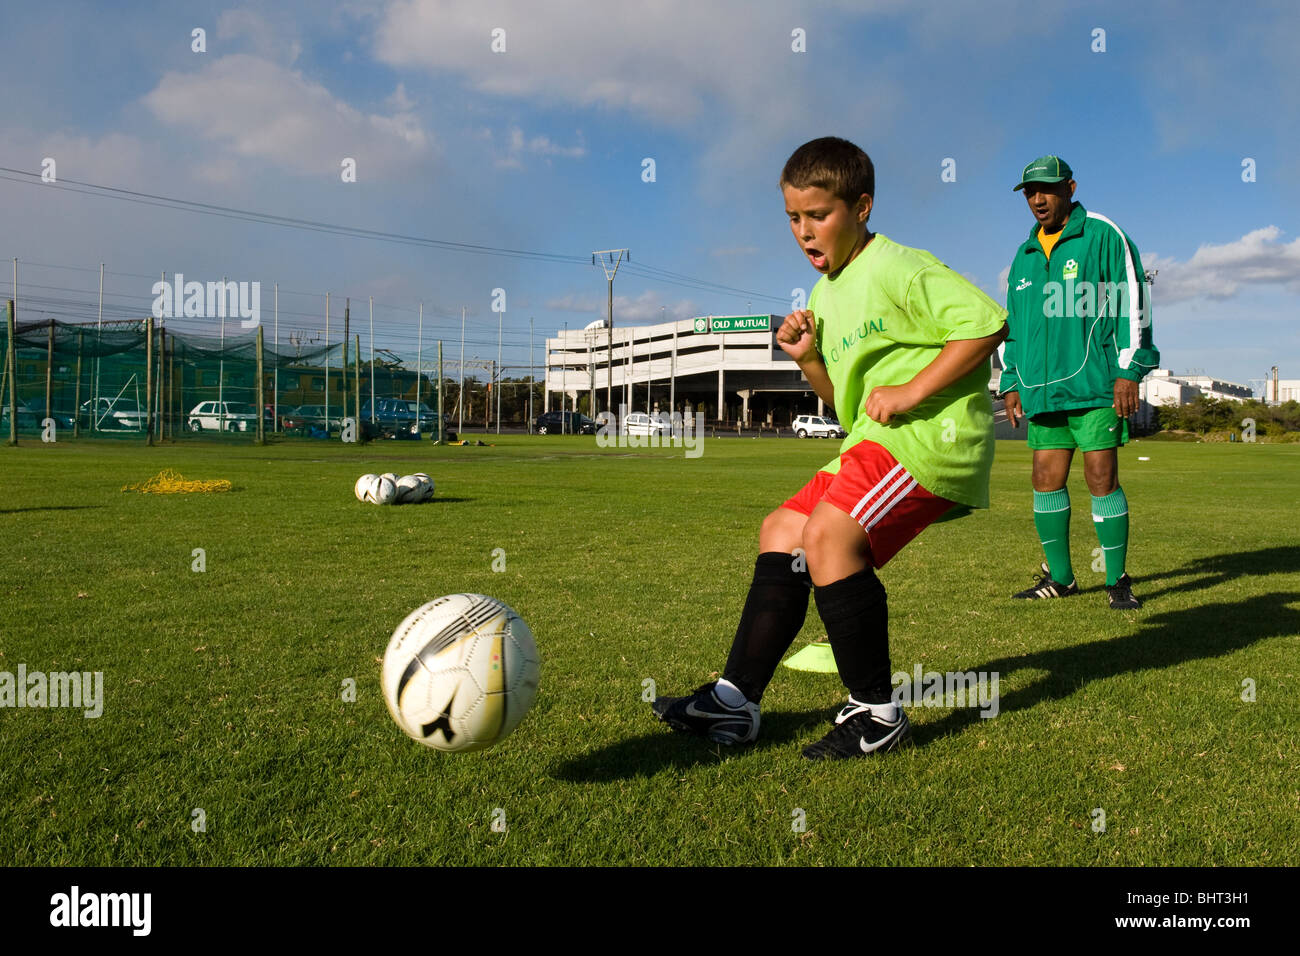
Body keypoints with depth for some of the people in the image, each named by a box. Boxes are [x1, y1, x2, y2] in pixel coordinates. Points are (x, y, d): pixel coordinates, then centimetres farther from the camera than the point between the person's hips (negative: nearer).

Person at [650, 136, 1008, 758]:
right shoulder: (826, 294, 18)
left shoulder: (899, 269, -9)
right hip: (874, 447, 10)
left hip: (932, 434, -10)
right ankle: (735, 700, 6)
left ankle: (875, 713, -12)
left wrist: (911, 391, -19)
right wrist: (807, 358, 5)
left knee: (828, 533, -26)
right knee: (781, 532, 5)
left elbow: (987, 323, -18)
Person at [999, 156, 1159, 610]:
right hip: (1041, 388, 6)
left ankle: (1117, 580, 6)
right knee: (1046, 479, 4)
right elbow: (1010, 324, 23)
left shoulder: (1102, 236, 1)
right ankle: (1059, 577, 16)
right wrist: (1010, 382, 16)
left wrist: (1128, 371, -9)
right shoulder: (1024, 257, 18)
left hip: (1094, 384, -5)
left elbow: (1131, 302, -3)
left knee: (1101, 477, -6)